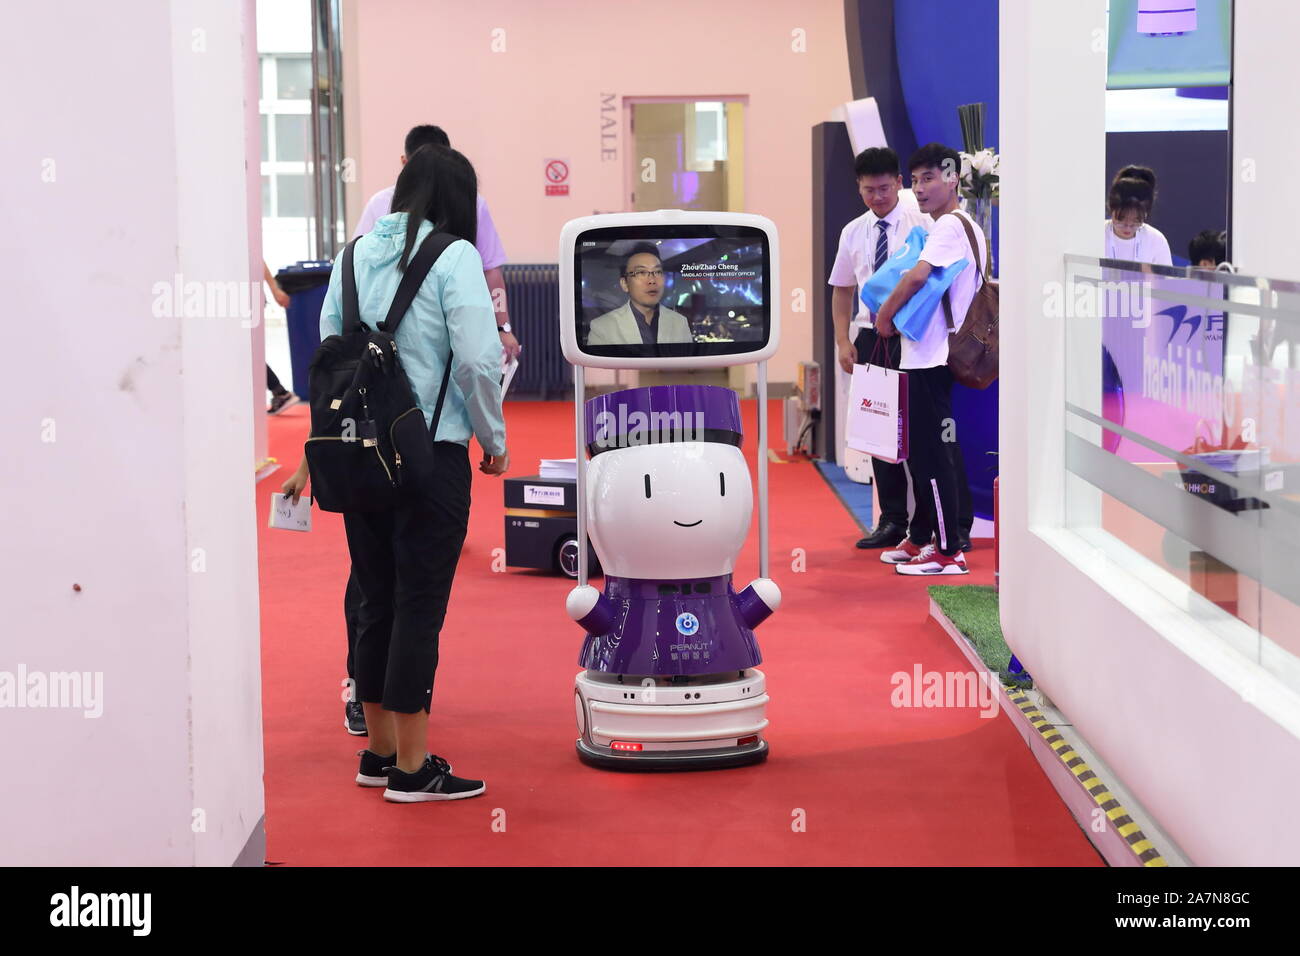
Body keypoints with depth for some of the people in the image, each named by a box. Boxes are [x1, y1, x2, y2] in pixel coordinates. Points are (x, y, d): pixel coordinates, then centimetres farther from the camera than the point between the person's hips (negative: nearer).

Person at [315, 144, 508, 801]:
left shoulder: (356, 254, 9)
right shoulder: (453, 256, -8)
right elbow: (476, 359, -14)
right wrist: (494, 439, -1)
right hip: (431, 450, -6)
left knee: (375, 599, 14)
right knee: (420, 605, 0)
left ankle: (380, 749, 24)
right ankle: (411, 768, 4)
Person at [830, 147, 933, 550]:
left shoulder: (921, 225, -3)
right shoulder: (852, 233, 10)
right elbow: (842, 290, 16)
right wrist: (843, 341, 6)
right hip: (869, 338, 5)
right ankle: (892, 519, 16)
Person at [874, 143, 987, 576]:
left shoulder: (949, 226, -14)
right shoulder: (969, 227, 18)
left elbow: (916, 276, -27)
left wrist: (885, 315, -12)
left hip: (932, 357, -11)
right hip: (926, 353, 11)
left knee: (932, 454, -7)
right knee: (921, 451, 17)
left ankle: (949, 551, -3)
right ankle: (920, 538, 26)